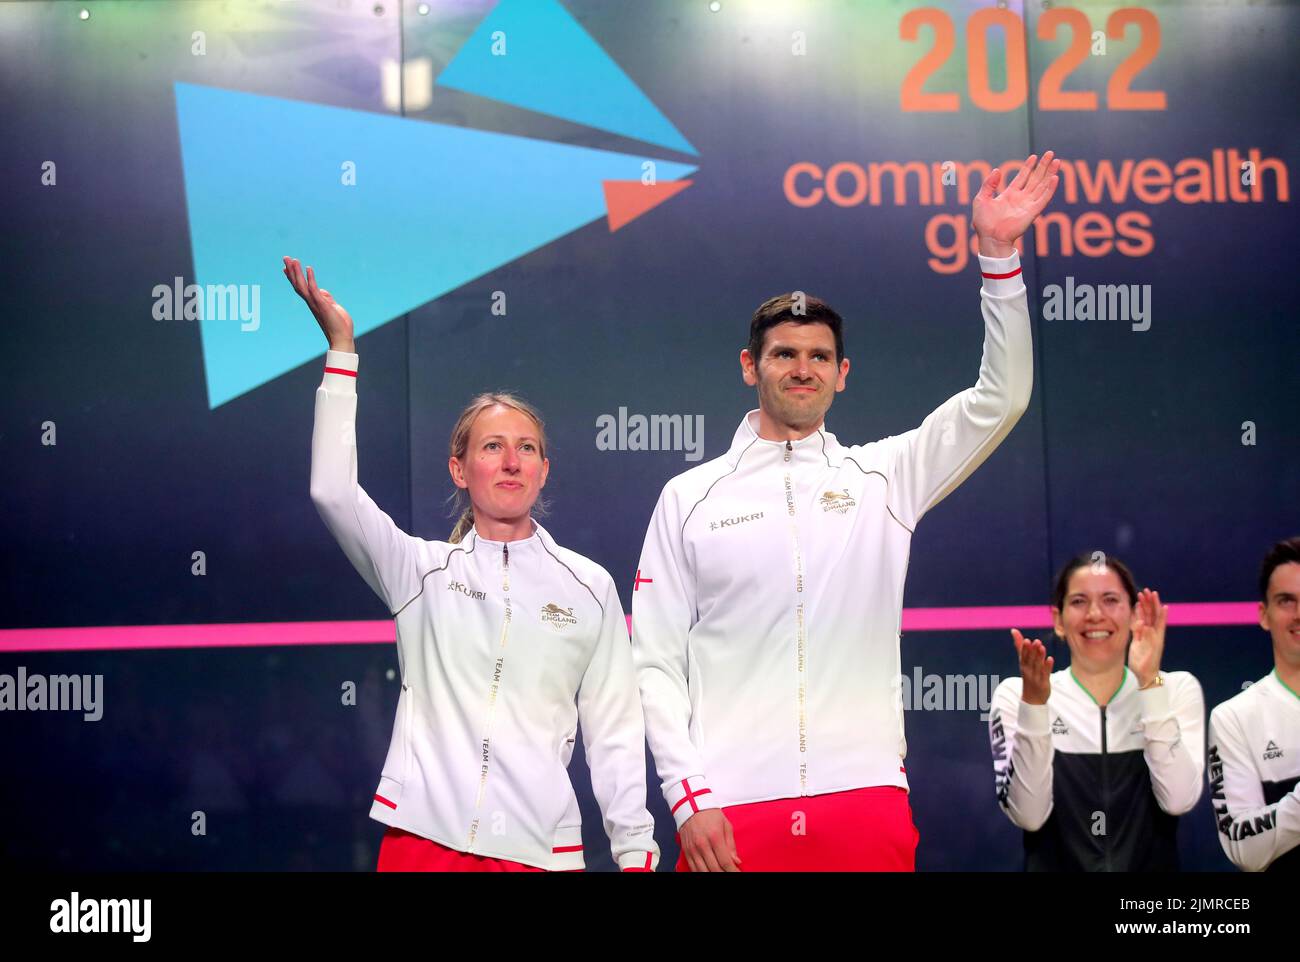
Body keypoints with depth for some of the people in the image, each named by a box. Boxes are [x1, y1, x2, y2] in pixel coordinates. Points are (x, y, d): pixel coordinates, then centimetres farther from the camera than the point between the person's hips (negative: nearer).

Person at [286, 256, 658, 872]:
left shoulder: (590, 585, 8)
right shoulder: (422, 569, 6)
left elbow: (614, 730, 9)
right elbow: (333, 491, -8)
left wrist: (635, 851, 4)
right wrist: (340, 347, -8)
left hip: (543, 848, 1)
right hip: (423, 838, 0)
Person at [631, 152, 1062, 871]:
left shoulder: (884, 477, 10)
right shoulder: (688, 498, 7)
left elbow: (1000, 399, 3)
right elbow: (656, 660, 5)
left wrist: (998, 254, -5)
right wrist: (688, 799, -5)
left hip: (865, 801, 1)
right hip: (731, 813, -1)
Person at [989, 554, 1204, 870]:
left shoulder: (1177, 689, 4)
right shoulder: (1015, 694, 1)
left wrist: (1150, 683, -14)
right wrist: (1034, 703, -18)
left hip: (1150, 864, 2)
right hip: (1056, 863, -1)